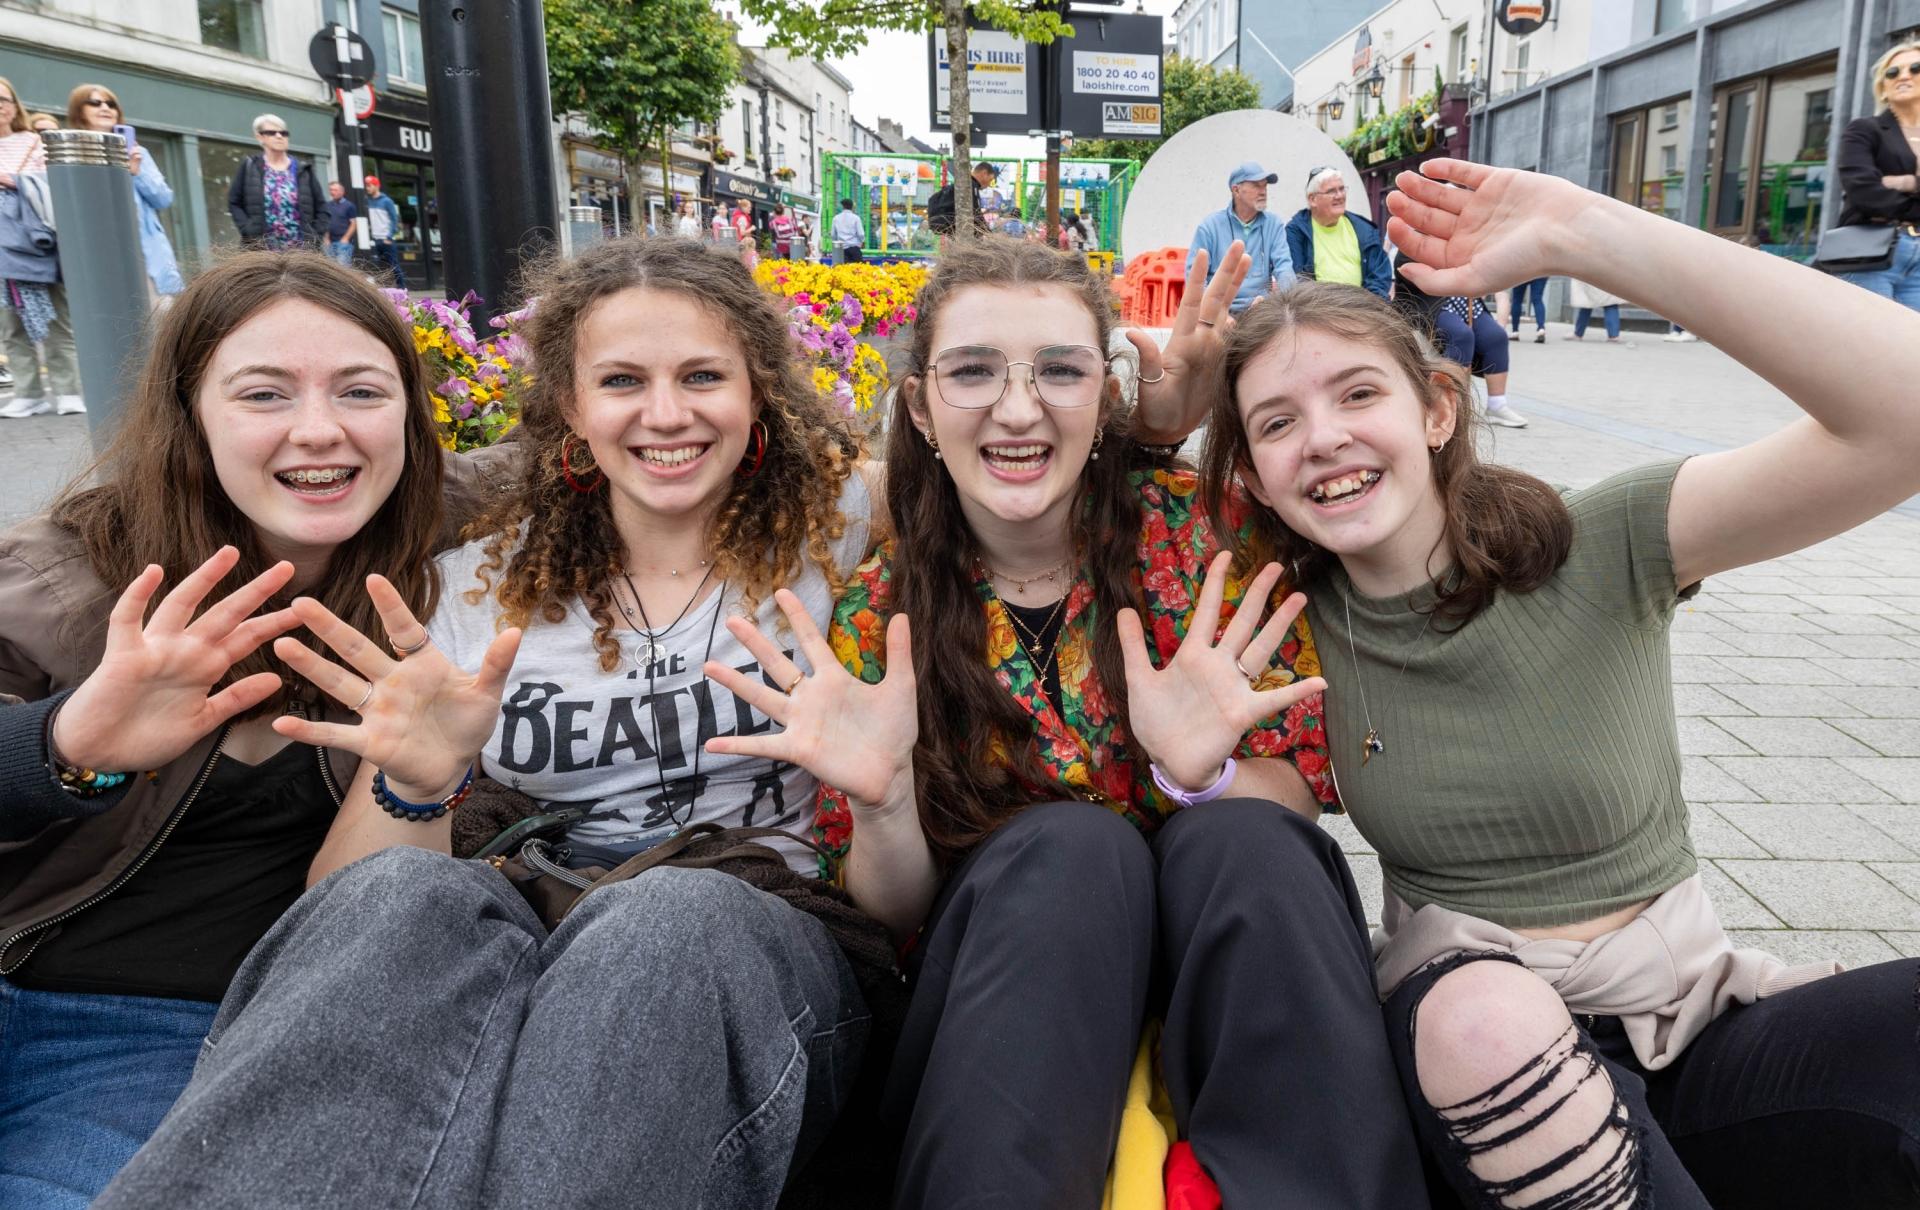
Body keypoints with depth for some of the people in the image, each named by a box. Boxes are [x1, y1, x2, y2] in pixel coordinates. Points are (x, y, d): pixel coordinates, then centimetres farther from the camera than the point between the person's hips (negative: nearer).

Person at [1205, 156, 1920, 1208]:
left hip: (1699, 1021, -1)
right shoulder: (1289, 618, -3)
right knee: (1478, 1014, -34)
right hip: (1473, 1051, 1)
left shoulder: (1598, 550, -10)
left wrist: (1581, 234, -26)